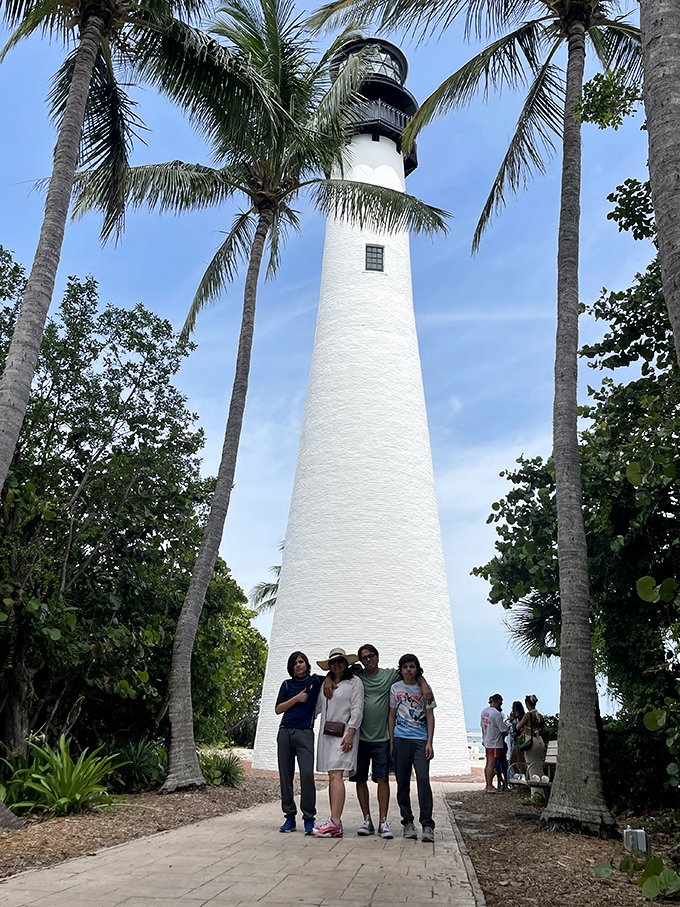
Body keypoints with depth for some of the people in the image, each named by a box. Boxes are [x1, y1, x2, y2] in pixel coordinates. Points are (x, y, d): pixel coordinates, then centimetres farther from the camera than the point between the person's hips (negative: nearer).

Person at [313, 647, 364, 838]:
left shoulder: (354, 682, 2)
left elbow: (357, 709, -6)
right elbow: (318, 707, 26)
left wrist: (350, 733, -14)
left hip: (343, 734, -6)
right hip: (326, 734, 6)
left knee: (336, 775, -16)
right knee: (332, 777, 5)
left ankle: (334, 822, -20)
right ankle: (335, 823, 8)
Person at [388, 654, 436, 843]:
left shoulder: (424, 689, 5)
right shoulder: (395, 688, 8)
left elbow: (430, 716, 6)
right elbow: (392, 715, 11)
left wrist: (429, 742, -3)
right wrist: (391, 742, 6)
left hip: (420, 739, -1)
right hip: (400, 739, 2)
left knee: (423, 779, -13)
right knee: (402, 782, 4)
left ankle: (427, 825, -8)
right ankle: (407, 822, 16)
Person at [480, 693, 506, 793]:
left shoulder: (484, 711, 6)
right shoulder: (497, 714, -20)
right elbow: (503, 731, -16)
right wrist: (507, 733, 6)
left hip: (487, 742, 8)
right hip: (495, 743, -8)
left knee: (488, 764, 14)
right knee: (491, 765, -2)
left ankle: (488, 785, 21)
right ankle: (490, 787, 4)